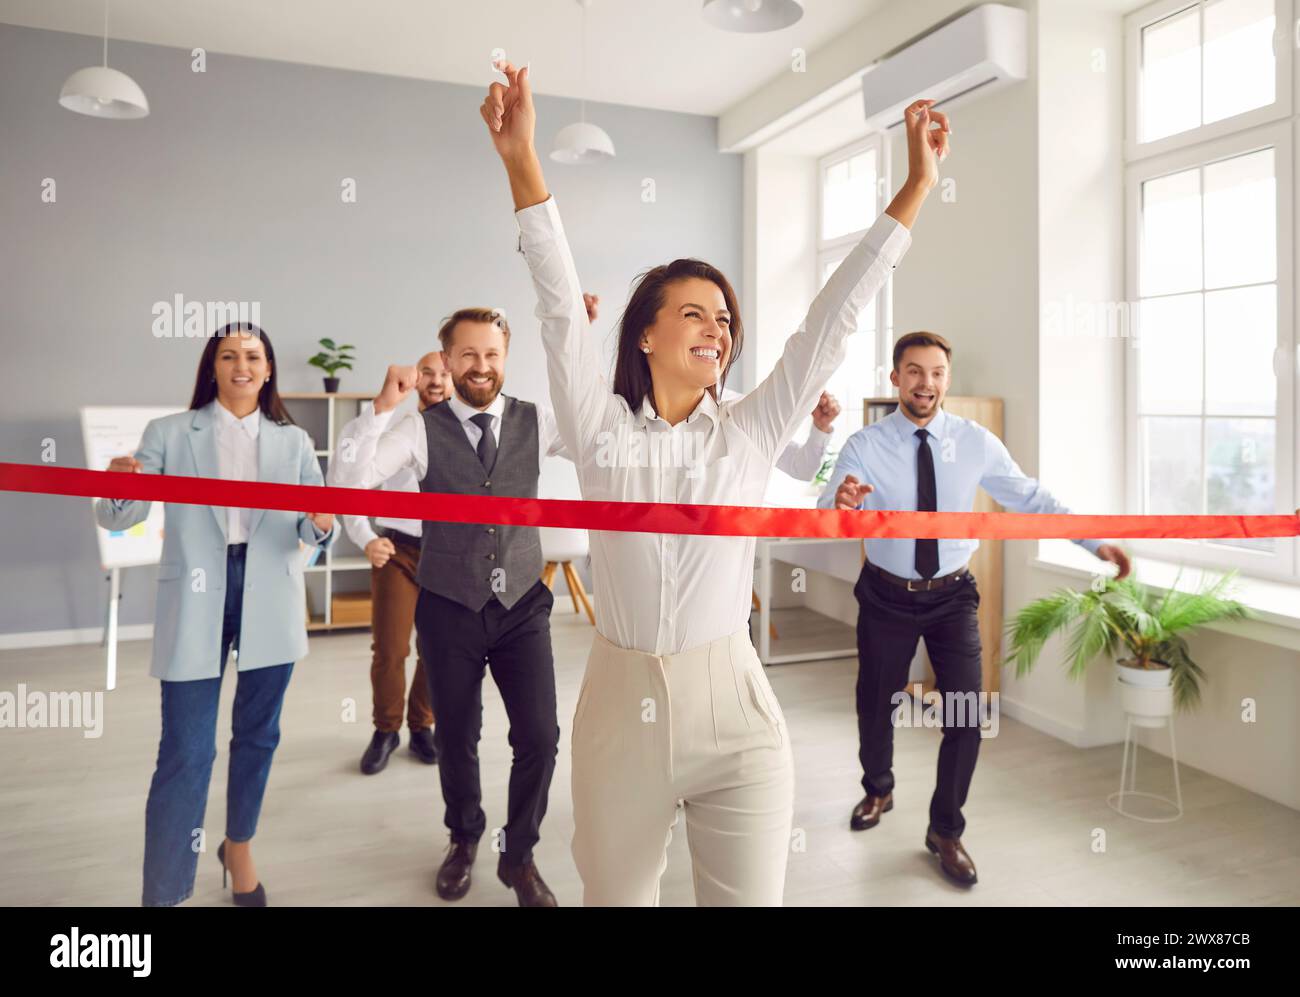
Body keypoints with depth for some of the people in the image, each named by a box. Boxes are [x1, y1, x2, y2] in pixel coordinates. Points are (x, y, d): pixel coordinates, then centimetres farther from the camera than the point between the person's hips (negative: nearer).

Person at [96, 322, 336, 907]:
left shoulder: (293, 441, 7)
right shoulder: (169, 434, 3)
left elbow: (311, 529, 1)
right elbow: (116, 519, -1)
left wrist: (321, 523, -23)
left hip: (269, 603, 3)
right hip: (195, 604, -2)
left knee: (257, 735, 16)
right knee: (185, 752, -2)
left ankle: (239, 848, 39)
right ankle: (163, 892, 11)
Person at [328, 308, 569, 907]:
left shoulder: (536, 422, -1)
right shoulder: (421, 429, -6)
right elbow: (346, 480, -14)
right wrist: (382, 405, -24)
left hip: (521, 605, 1)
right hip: (449, 609, -1)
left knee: (539, 736, 0)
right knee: (456, 737, 15)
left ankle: (519, 855, 27)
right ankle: (464, 838, 44)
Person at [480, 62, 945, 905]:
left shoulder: (749, 434, 2)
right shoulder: (602, 431, -1)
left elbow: (833, 320, 0)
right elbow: (561, 310, -10)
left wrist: (918, 183, -1)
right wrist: (522, 163, -18)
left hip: (735, 715, 1)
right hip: (621, 709, 0)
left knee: (749, 898, 7)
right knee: (615, 896, 16)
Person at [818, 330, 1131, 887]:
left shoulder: (976, 442, -7)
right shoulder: (865, 446, -14)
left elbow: (1031, 499, -3)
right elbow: (827, 520, -27)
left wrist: (1095, 541, -11)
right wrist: (840, 501, -51)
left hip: (953, 596, 1)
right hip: (886, 596, -1)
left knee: (965, 714, -1)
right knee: (875, 705, 15)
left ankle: (945, 830, 22)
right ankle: (878, 789, 46)